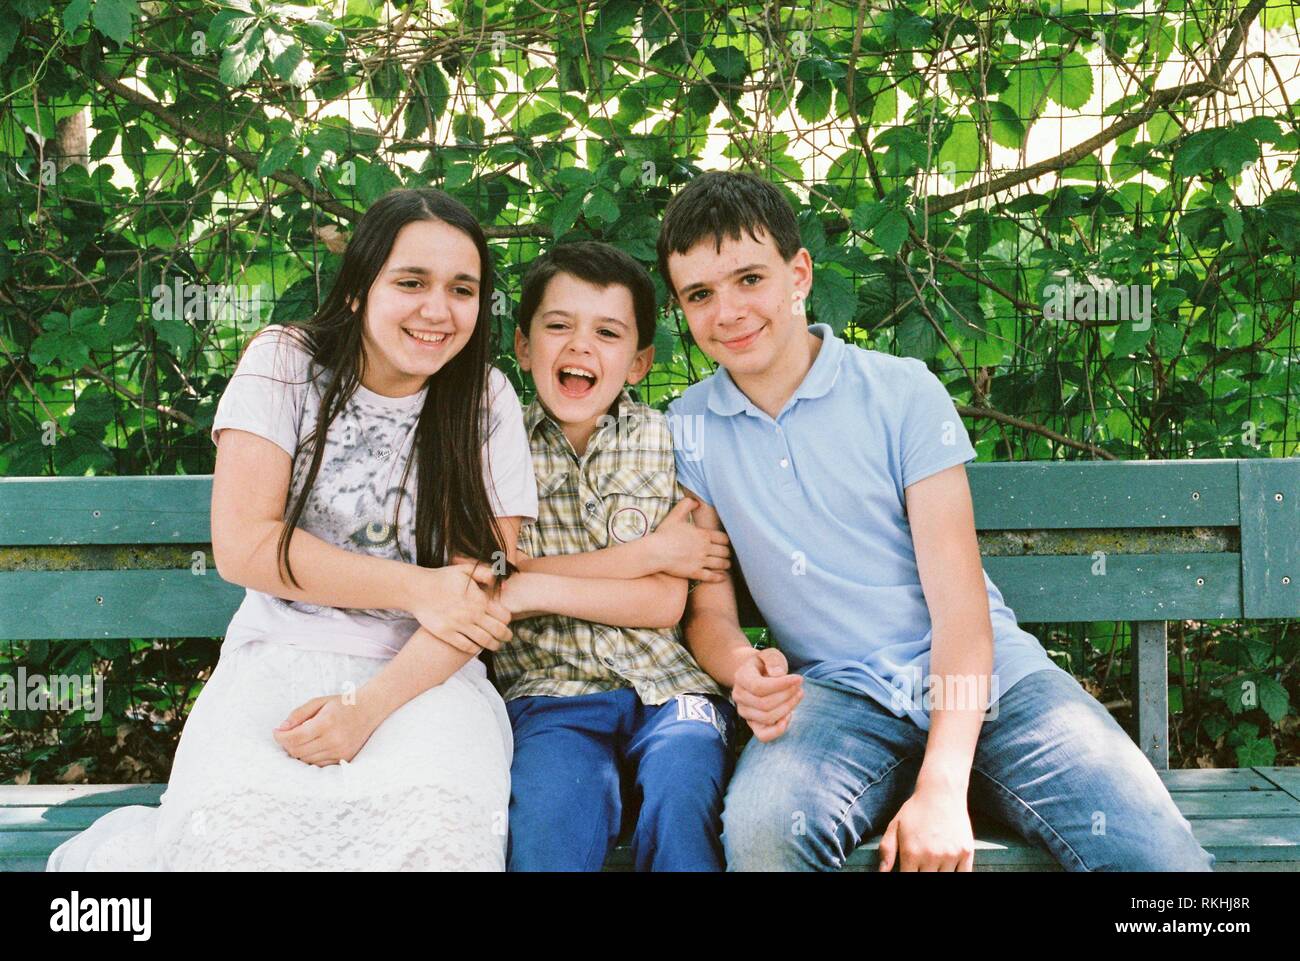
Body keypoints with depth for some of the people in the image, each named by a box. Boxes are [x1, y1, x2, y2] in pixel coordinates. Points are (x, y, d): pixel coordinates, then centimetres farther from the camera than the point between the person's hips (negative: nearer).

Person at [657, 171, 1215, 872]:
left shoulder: (903, 391, 0)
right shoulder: (689, 431, 6)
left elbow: (957, 590, -7)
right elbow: (708, 607, 6)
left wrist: (942, 787, -20)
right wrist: (743, 668, -20)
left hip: (986, 678, 0)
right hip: (836, 694, 1)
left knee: (1159, 854, -22)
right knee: (761, 832, -33)